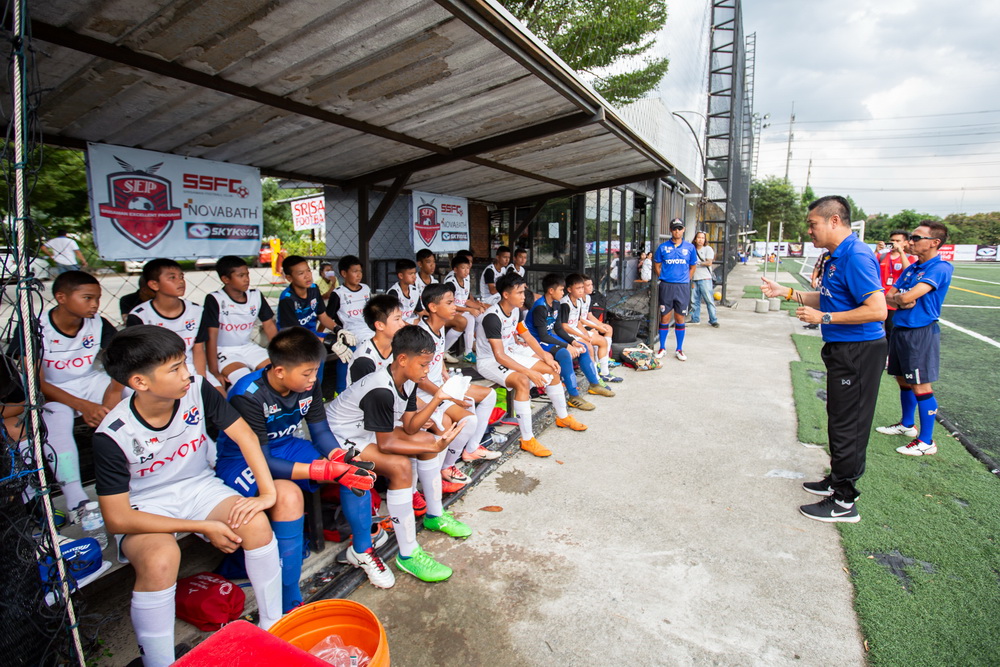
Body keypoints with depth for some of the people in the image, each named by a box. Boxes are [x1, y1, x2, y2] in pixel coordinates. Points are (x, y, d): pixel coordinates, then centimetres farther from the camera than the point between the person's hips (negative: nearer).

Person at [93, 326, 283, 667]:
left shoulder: (197, 390, -17)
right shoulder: (113, 435, -23)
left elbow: (244, 435, -12)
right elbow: (117, 519, -19)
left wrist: (268, 492, -24)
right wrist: (204, 526, -23)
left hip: (199, 486, 3)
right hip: (144, 508, -2)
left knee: (256, 523, -23)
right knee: (160, 559, -34)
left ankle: (273, 625, -2)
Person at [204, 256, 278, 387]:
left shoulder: (256, 296, -1)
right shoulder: (215, 300, -16)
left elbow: (269, 326, 4)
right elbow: (211, 337, -17)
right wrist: (214, 372, -19)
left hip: (248, 347, 5)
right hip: (224, 351, -5)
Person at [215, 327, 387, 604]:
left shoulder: (308, 385, -12)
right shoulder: (248, 397, -30)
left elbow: (320, 431, -5)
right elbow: (261, 462, -31)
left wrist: (342, 459, -27)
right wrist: (328, 471, -39)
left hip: (284, 447, 6)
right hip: (239, 460, -6)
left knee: (357, 469, -13)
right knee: (289, 494, -37)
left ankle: (361, 550, 10)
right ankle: (289, 605, -23)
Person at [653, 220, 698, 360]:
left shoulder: (690, 247, 5)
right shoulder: (663, 247, 2)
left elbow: (693, 266, 15)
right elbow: (656, 265, 10)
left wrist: (686, 280, 6)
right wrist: (663, 279, 3)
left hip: (683, 287, 1)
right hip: (666, 286, -1)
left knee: (680, 319, 6)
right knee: (664, 318, 4)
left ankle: (679, 350, 16)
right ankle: (662, 348, 15)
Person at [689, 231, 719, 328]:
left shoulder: (708, 249, 2)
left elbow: (709, 262, -8)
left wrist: (697, 263, -7)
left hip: (705, 279, -4)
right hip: (694, 279, 4)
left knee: (709, 300, -4)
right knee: (694, 301, 6)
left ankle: (713, 320, 1)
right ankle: (695, 319, 16)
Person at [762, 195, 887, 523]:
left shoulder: (856, 256, -20)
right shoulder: (836, 256, 11)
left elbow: (877, 310, -26)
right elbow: (829, 299, 20)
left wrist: (824, 318, -21)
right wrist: (786, 293, 14)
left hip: (858, 353, -10)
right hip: (842, 349, 10)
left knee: (847, 425, -1)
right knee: (839, 420, 20)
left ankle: (844, 502, 12)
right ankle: (837, 481, 36)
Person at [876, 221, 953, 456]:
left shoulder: (940, 268, -13)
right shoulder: (910, 268, 13)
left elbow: (908, 296, -23)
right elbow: (889, 296, 8)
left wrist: (898, 297, -2)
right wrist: (901, 302, -13)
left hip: (922, 333, -8)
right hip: (900, 329, 8)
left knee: (921, 387, -3)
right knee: (903, 381, 18)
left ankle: (926, 441, 7)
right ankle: (907, 425, 35)